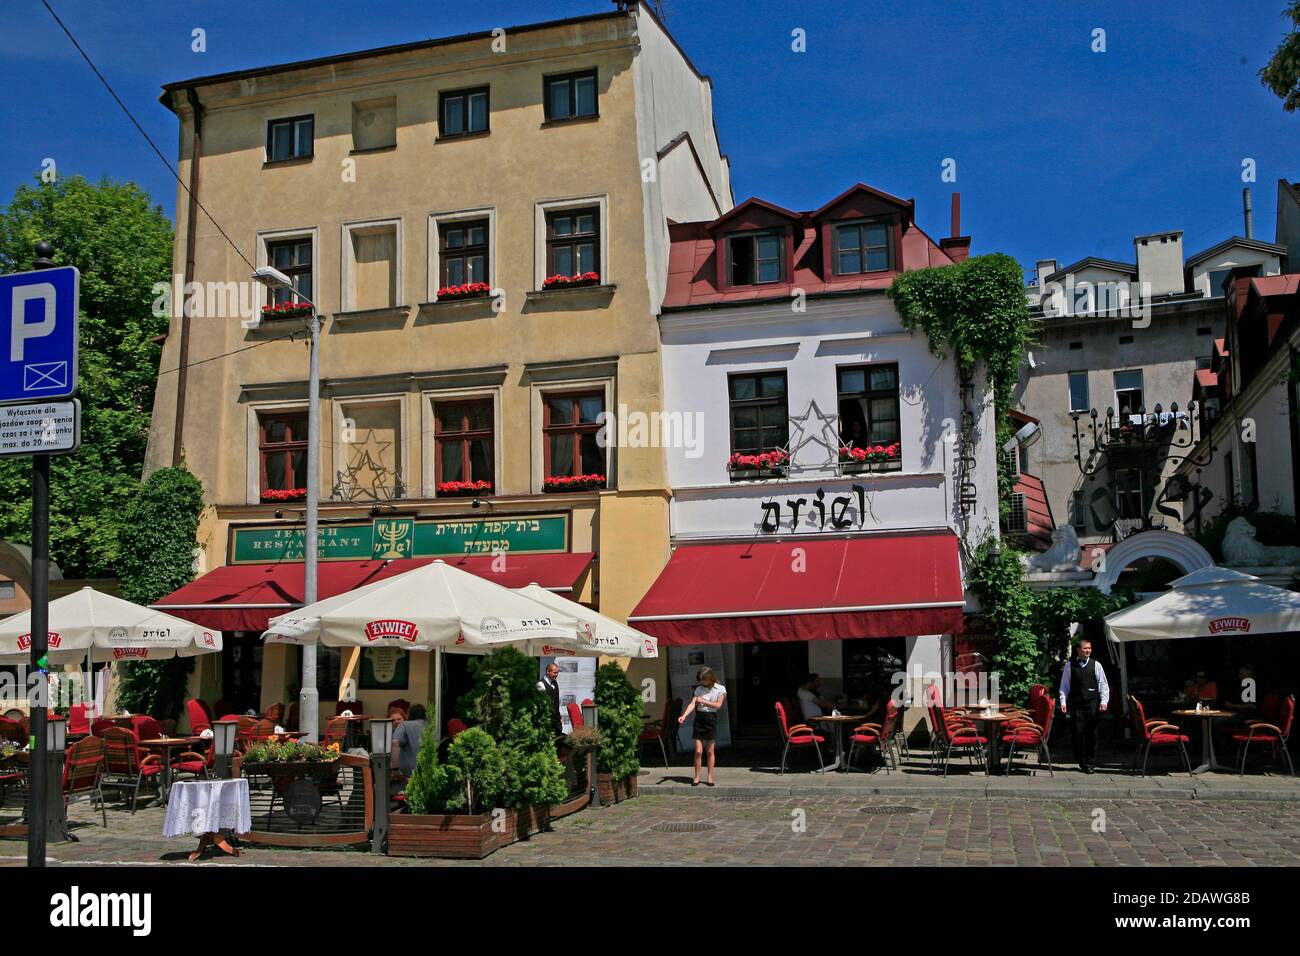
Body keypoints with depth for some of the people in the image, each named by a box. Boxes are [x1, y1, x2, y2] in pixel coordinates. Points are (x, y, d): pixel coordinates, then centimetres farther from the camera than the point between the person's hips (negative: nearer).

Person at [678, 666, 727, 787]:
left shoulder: (720, 689, 0)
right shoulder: (699, 689, 7)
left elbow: (718, 705, -10)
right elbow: (692, 704, -4)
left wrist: (703, 701, -11)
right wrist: (684, 715, -19)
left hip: (711, 719, -2)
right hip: (699, 719, 2)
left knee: (710, 751, 4)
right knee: (698, 751, -2)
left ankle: (710, 777, 12)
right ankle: (696, 777, 7)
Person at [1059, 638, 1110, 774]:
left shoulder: (1096, 665, 6)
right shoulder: (1070, 665, 6)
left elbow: (1103, 684, 6)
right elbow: (1064, 685, 8)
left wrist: (1104, 701, -4)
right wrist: (1063, 702, 0)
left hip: (1092, 704, 0)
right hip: (1075, 704, 0)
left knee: (1091, 733, 2)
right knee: (1077, 732, -2)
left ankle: (1090, 762, 10)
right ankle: (1082, 761, 9)